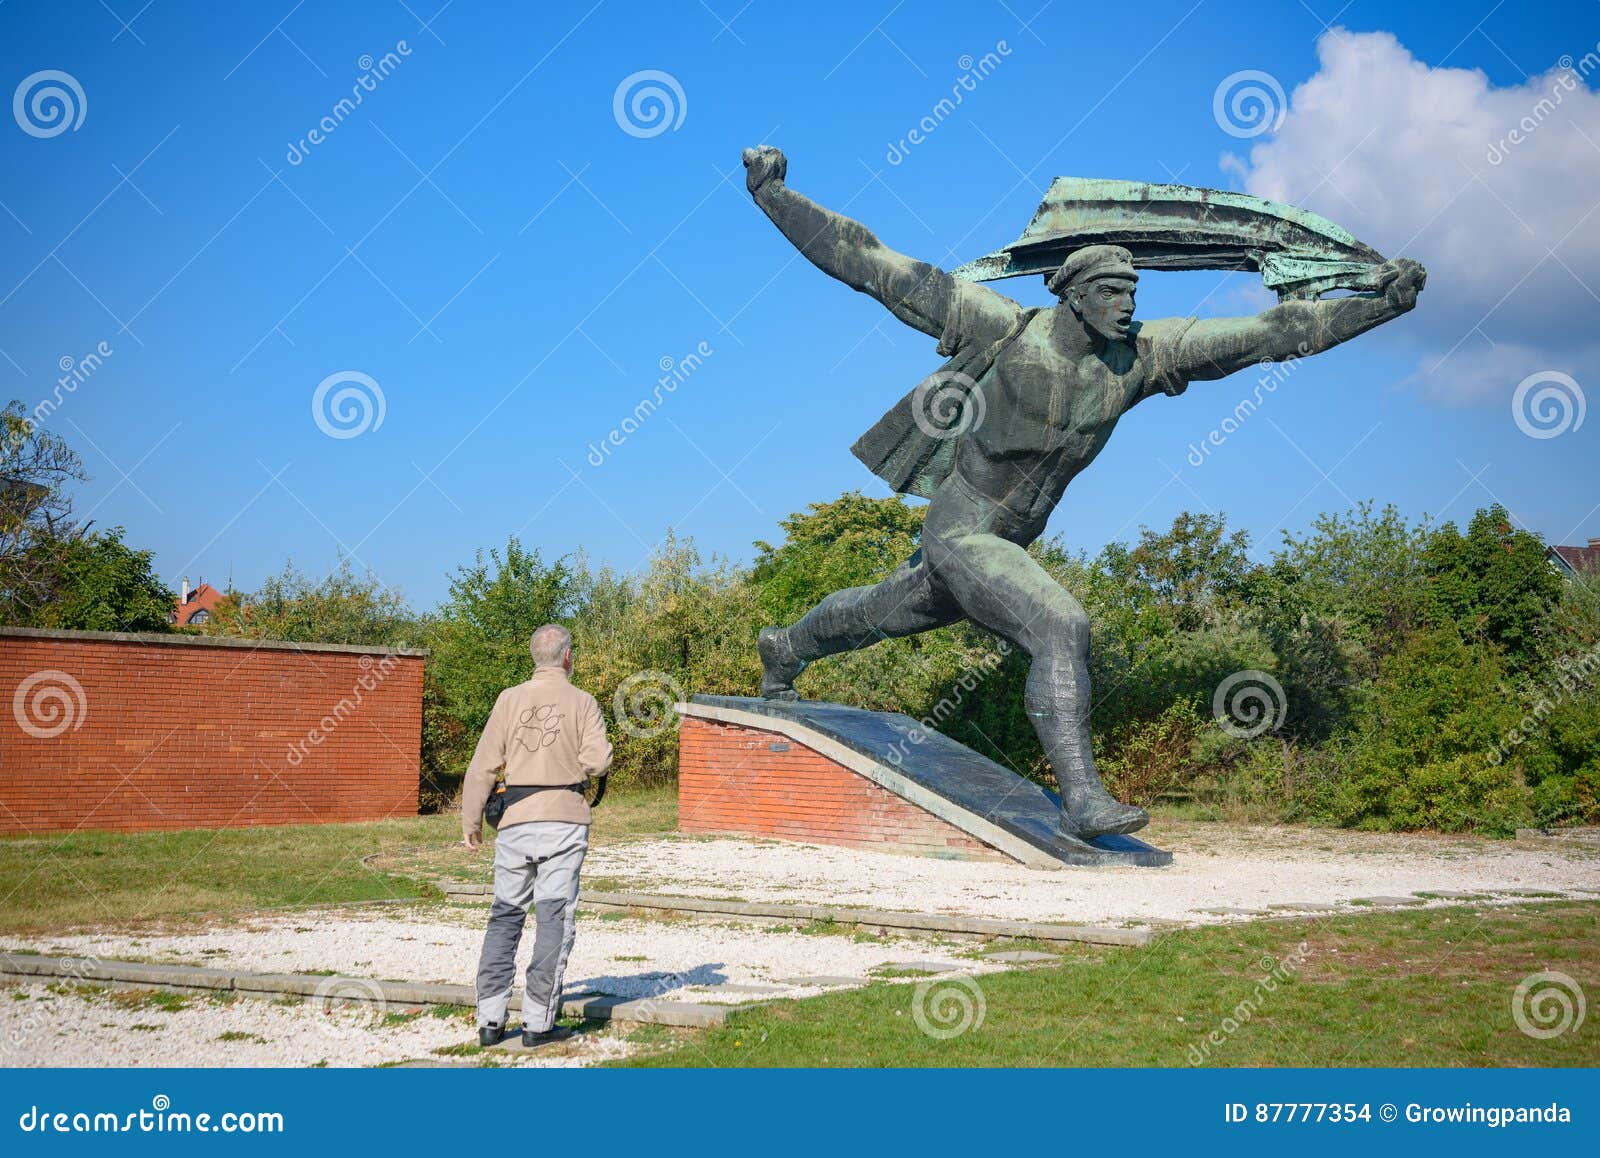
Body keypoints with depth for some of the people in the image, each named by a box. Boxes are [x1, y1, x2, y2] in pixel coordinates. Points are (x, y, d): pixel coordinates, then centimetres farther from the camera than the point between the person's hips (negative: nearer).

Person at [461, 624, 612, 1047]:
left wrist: (471, 821, 9)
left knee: (505, 916, 11)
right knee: (555, 918, 1)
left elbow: (483, 765, 1)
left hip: (517, 821, 2)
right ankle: (538, 1021, -1)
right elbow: (598, 760, -11)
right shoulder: (582, 702, -1)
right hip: (565, 821, -2)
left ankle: (490, 1019, 9)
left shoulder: (510, 699, 3)